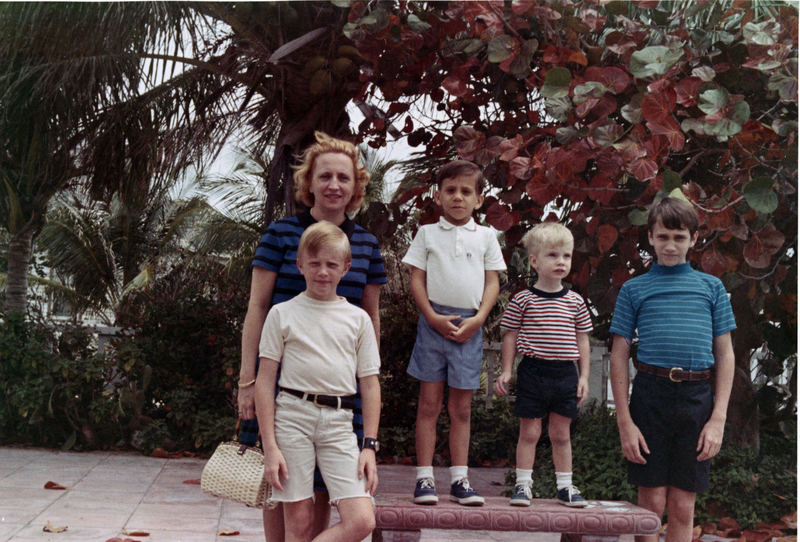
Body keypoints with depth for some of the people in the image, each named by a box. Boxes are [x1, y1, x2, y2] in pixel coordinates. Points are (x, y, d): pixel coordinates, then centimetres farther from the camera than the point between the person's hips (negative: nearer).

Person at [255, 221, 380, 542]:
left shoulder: (358, 319, 10)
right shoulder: (282, 314, 4)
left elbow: (370, 385, 10)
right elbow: (265, 380, 3)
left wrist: (370, 445, 2)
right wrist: (270, 447, -3)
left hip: (339, 422, 2)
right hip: (292, 417, -2)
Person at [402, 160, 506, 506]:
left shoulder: (485, 236, 11)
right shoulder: (427, 233, 7)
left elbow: (492, 282, 9)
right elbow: (417, 279, 3)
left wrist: (478, 319, -6)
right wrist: (433, 317, -9)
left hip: (469, 326, 1)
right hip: (435, 320, -1)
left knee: (461, 407, 6)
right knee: (429, 403, -1)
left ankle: (459, 480, 11)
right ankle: (424, 478, 3)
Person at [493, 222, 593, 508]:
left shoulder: (575, 302, 6)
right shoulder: (523, 299, -2)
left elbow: (582, 340, 10)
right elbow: (511, 336, 2)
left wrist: (584, 376, 7)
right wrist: (506, 371, 0)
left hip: (565, 373, 3)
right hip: (533, 370, -2)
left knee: (561, 433, 11)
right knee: (529, 432, 3)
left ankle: (565, 486, 21)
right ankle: (523, 484, 13)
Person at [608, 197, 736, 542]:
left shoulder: (711, 287, 13)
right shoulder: (634, 289, 8)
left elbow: (725, 355, 11)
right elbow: (619, 357, 6)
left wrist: (718, 419, 1)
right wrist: (625, 421, -2)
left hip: (697, 397, 1)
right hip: (650, 395, -1)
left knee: (683, 509, 5)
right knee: (652, 504, 0)